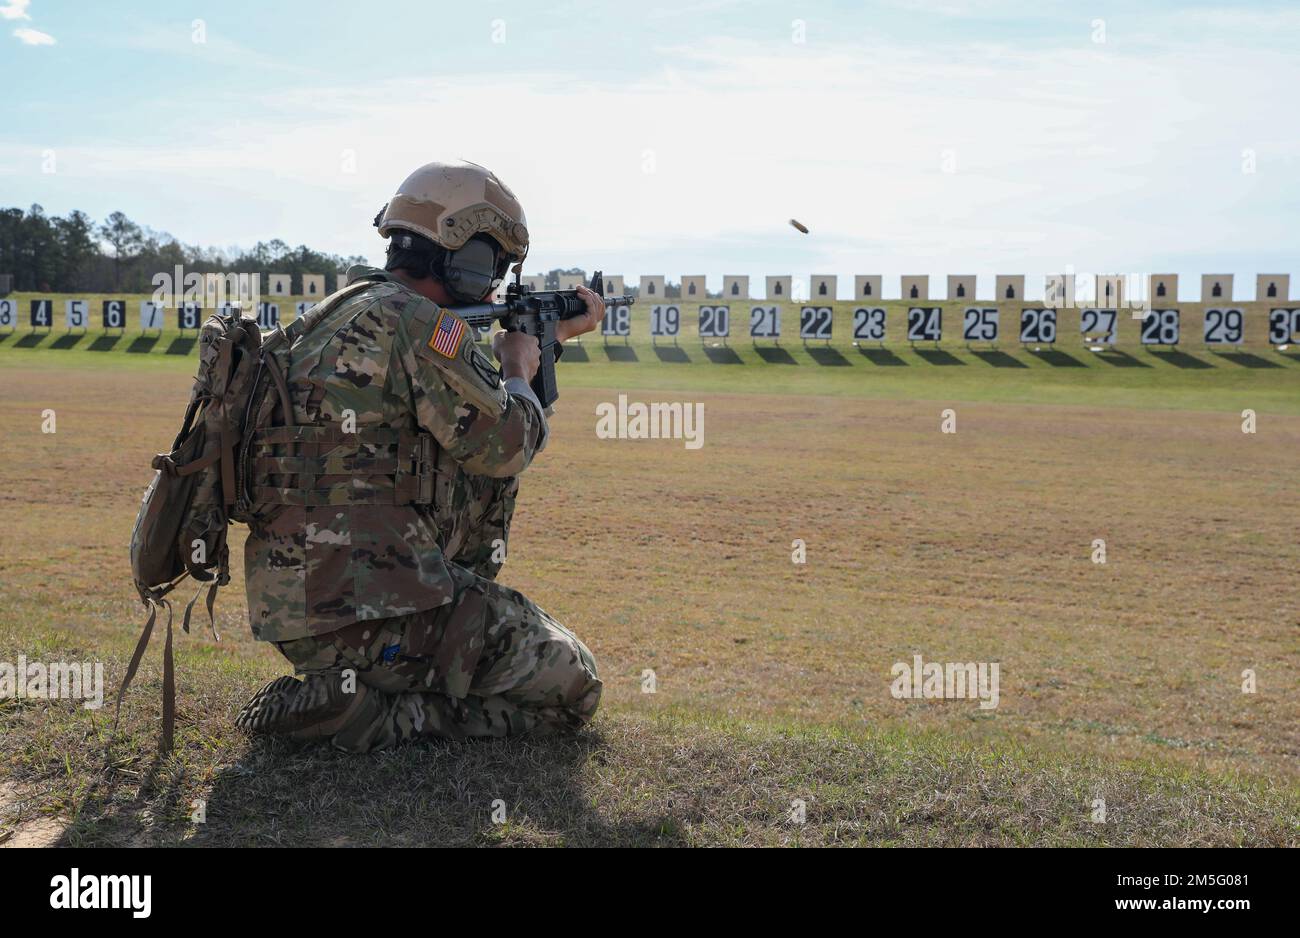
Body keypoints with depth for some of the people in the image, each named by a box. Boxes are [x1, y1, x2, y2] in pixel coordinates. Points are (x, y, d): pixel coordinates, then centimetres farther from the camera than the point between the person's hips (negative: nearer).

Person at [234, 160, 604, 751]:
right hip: (372, 613, -10)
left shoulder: (341, 312, 16)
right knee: (571, 688, 2)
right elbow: (506, 445, -11)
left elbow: (460, 393, 29)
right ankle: (364, 712, -10)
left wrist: (551, 336, 32)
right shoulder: (415, 322, -14)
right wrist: (519, 369, 8)